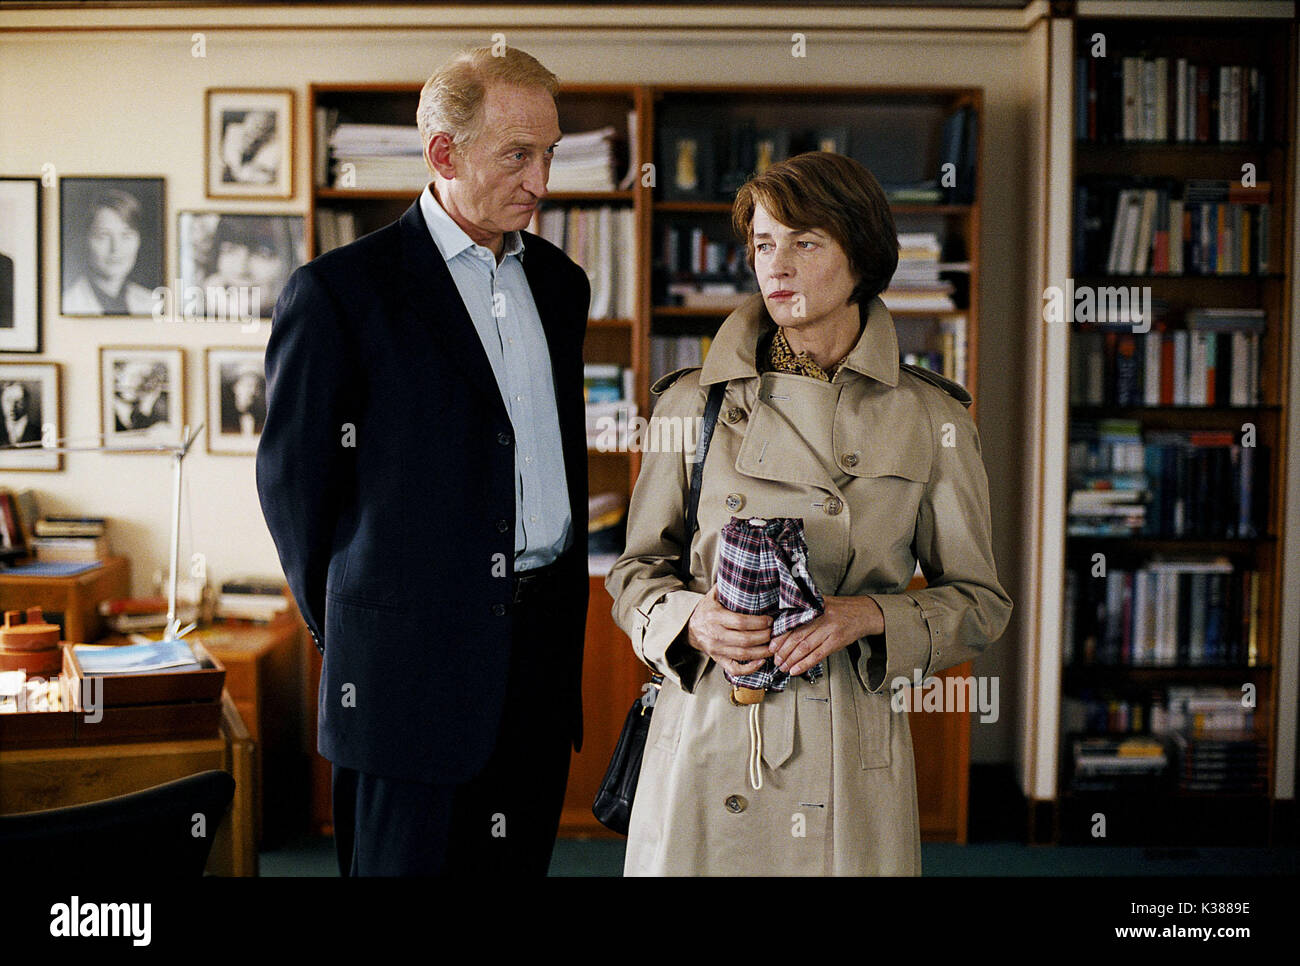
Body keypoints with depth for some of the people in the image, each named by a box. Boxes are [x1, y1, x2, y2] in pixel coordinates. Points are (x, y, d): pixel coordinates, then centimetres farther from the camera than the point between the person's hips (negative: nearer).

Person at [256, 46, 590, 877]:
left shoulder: (560, 282, 12)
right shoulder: (338, 291, -8)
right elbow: (293, 477, -3)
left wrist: (566, 612, 15)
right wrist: (349, 631, 3)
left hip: (544, 656, 6)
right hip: (412, 665, -5)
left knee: (519, 863, 13)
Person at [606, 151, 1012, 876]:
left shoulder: (930, 419, -2)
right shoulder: (694, 402, 1)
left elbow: (979, 603, 4)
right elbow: (637, 572, 9)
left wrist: (871, 615, -14)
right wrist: (691, 618, -12)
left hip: (850, 755, 0)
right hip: (703, 740, 1)